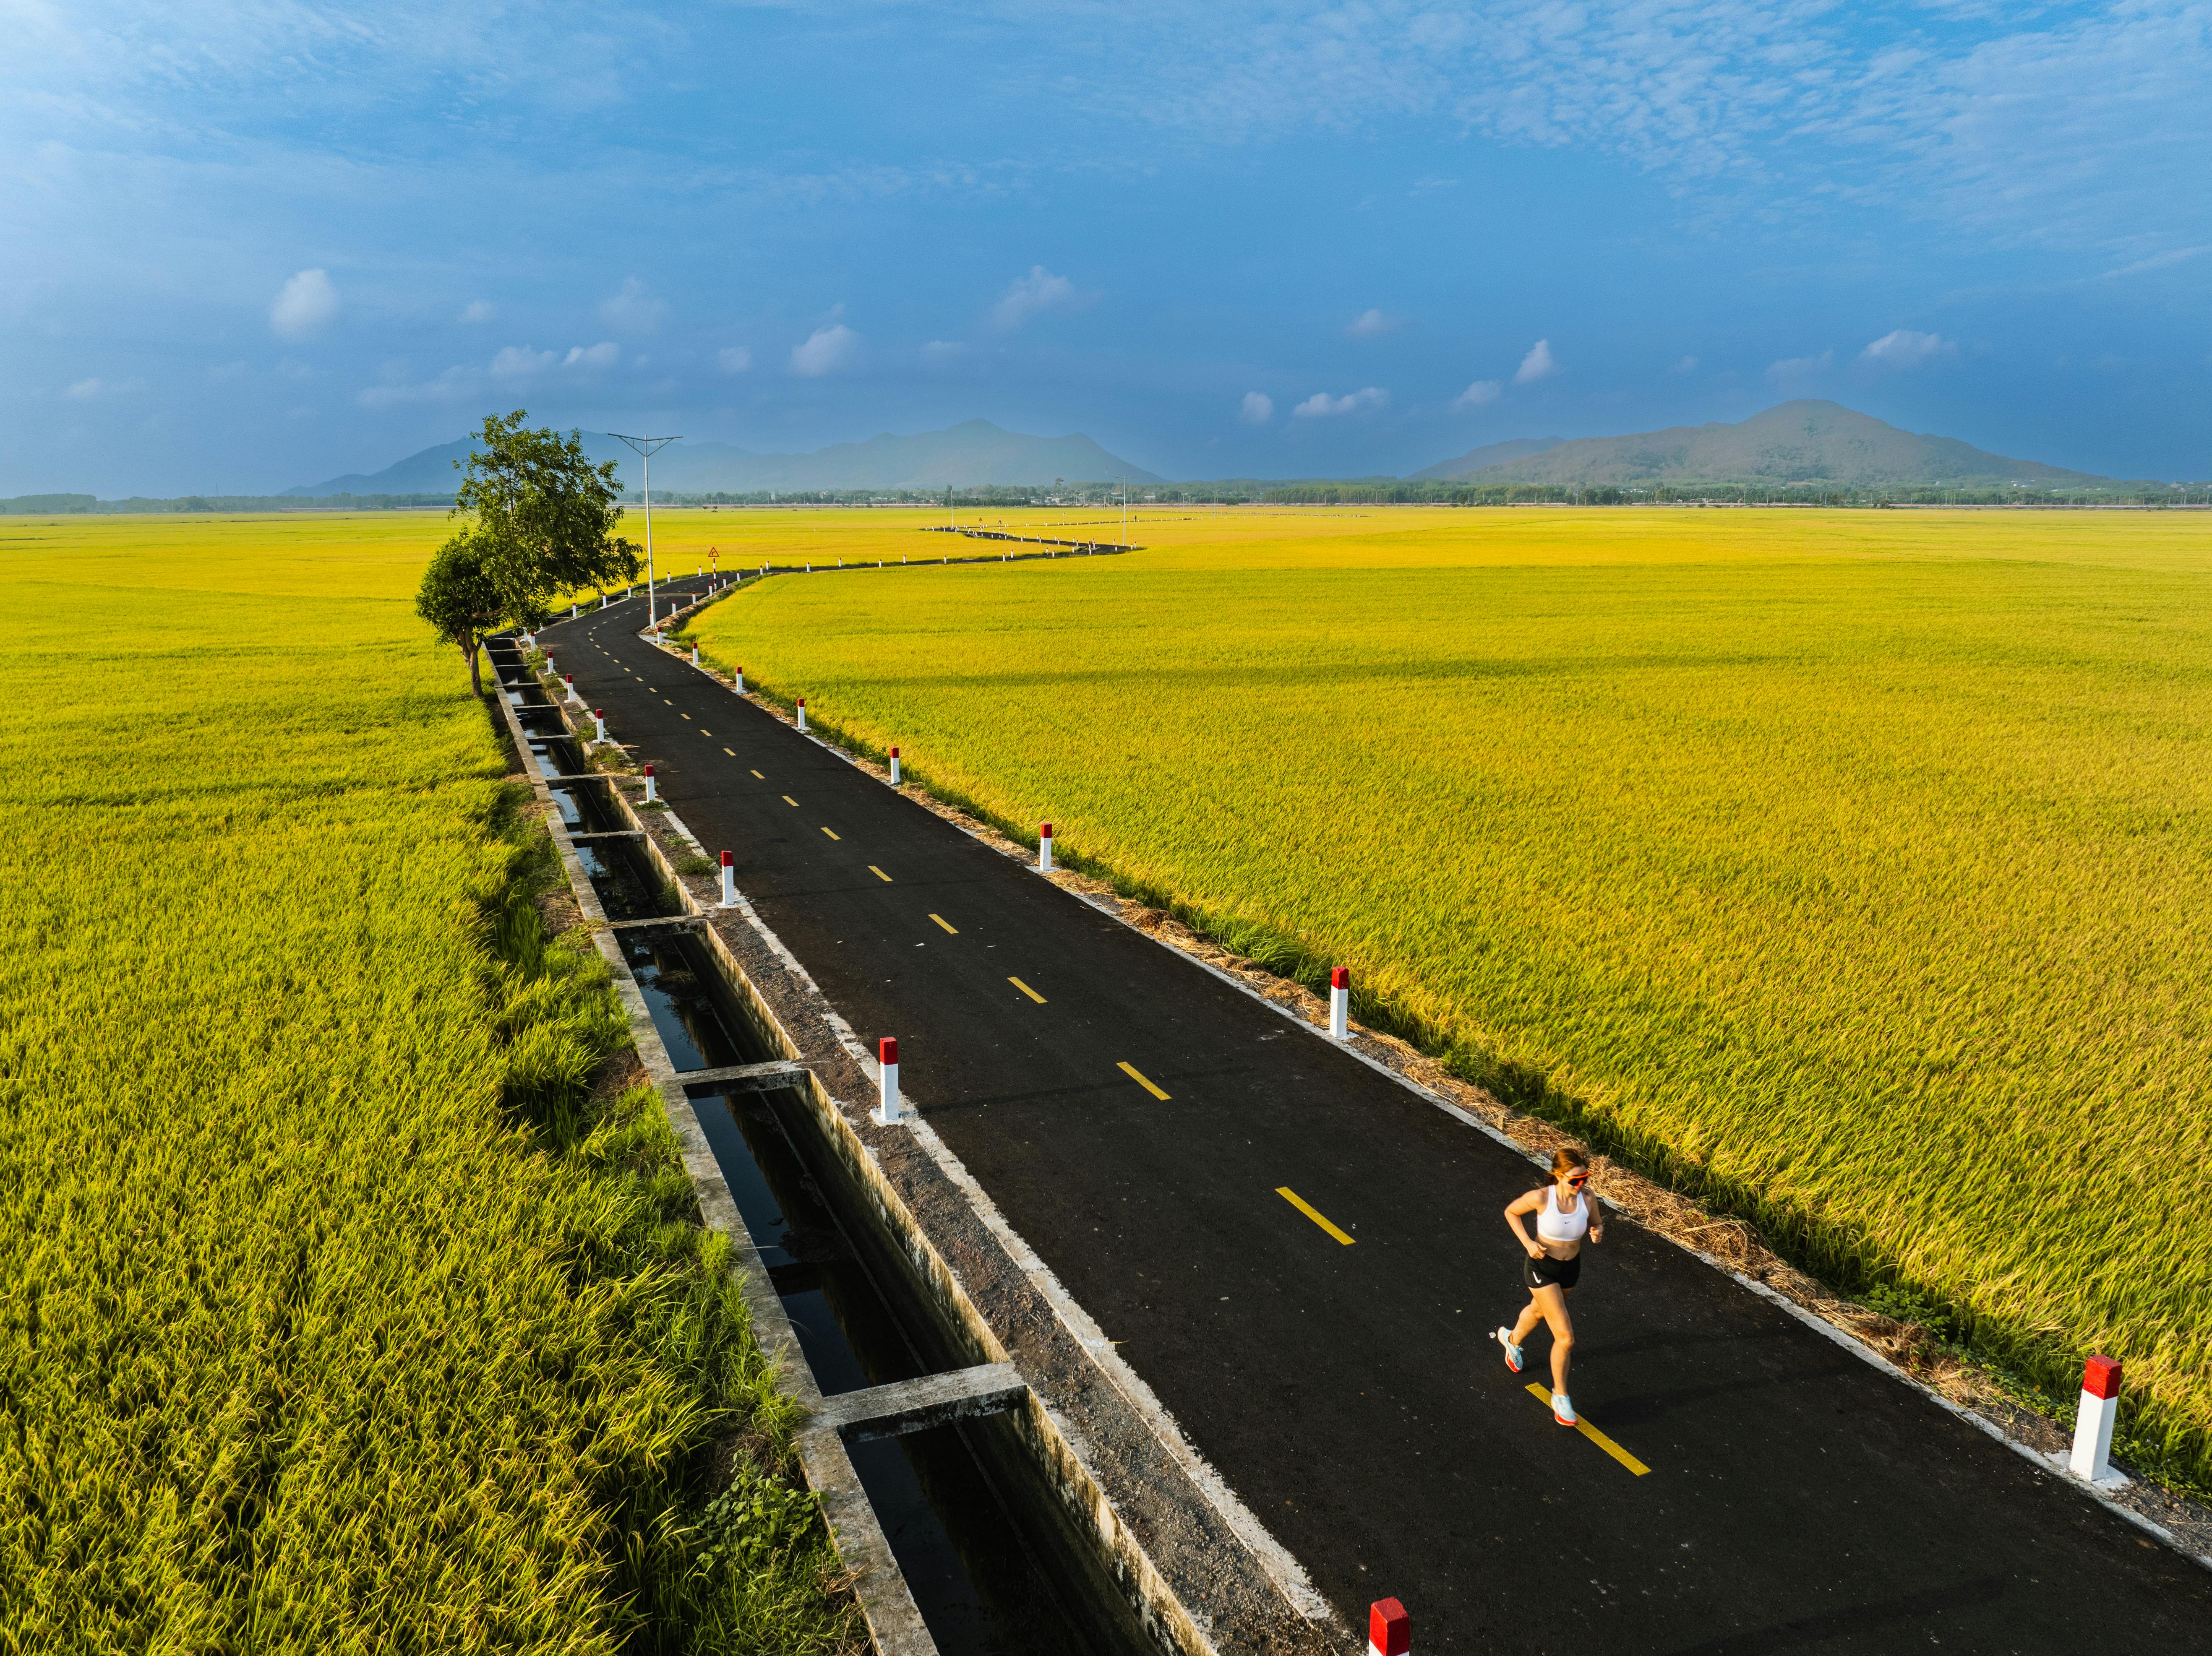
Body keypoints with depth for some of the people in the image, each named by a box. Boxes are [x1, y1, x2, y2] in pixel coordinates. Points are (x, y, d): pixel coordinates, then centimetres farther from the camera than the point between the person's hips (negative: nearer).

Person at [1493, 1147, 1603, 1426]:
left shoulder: (1587, 1200, -18)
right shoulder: (1541, 1198, -28)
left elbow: (1597, 1225, 2)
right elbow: (1511, 1212, -9)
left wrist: (1597, 1234, -22)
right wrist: (1528, 1243, -19)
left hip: (1571, 1268, 5)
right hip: (1542, 1268, -5)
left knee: (1539, 1311, 33)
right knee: (1566, 1338, -9)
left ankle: (1512, 1339, 65)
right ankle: (1560, 1397, 12)